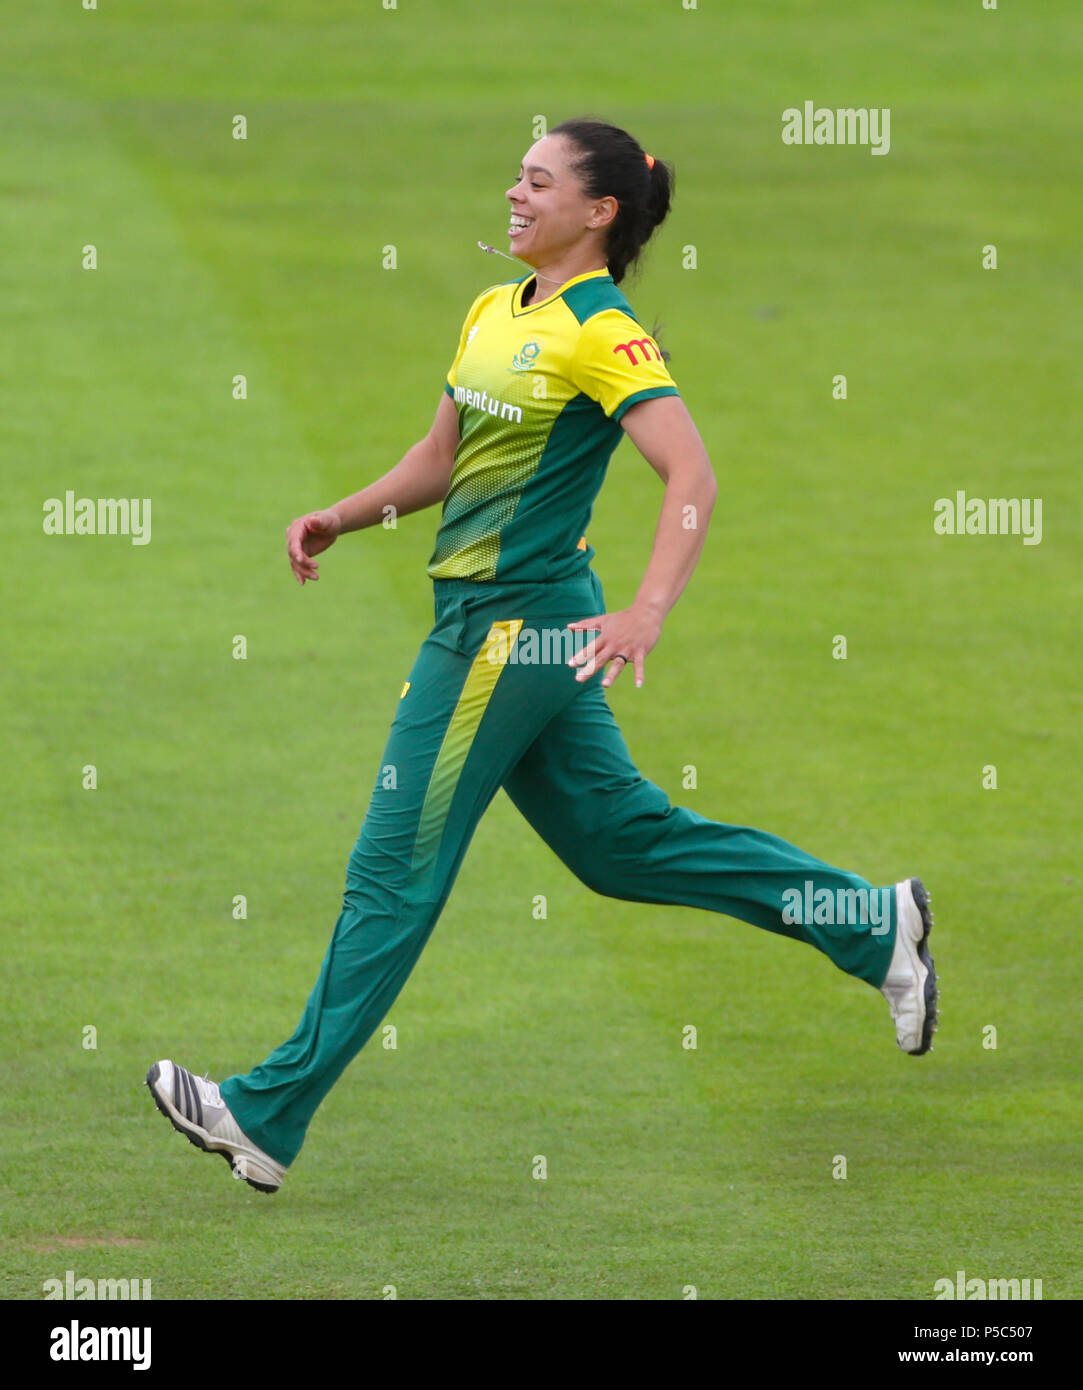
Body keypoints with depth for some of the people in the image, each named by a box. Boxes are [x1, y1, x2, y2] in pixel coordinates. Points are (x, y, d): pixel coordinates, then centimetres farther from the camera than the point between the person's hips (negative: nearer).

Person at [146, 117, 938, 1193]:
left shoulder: (601, 335, -14)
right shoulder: (494, 313, 13)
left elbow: (692, 477, -22)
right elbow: (440, 460, 23)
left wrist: (649, 610, -33)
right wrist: (339, 520, 10)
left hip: (518, 622, -10)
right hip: (483, 618, 10)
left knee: (394, 870, -4)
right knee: (619, 838, 16)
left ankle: (268, 1116, 1)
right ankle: (874, 925, 24)